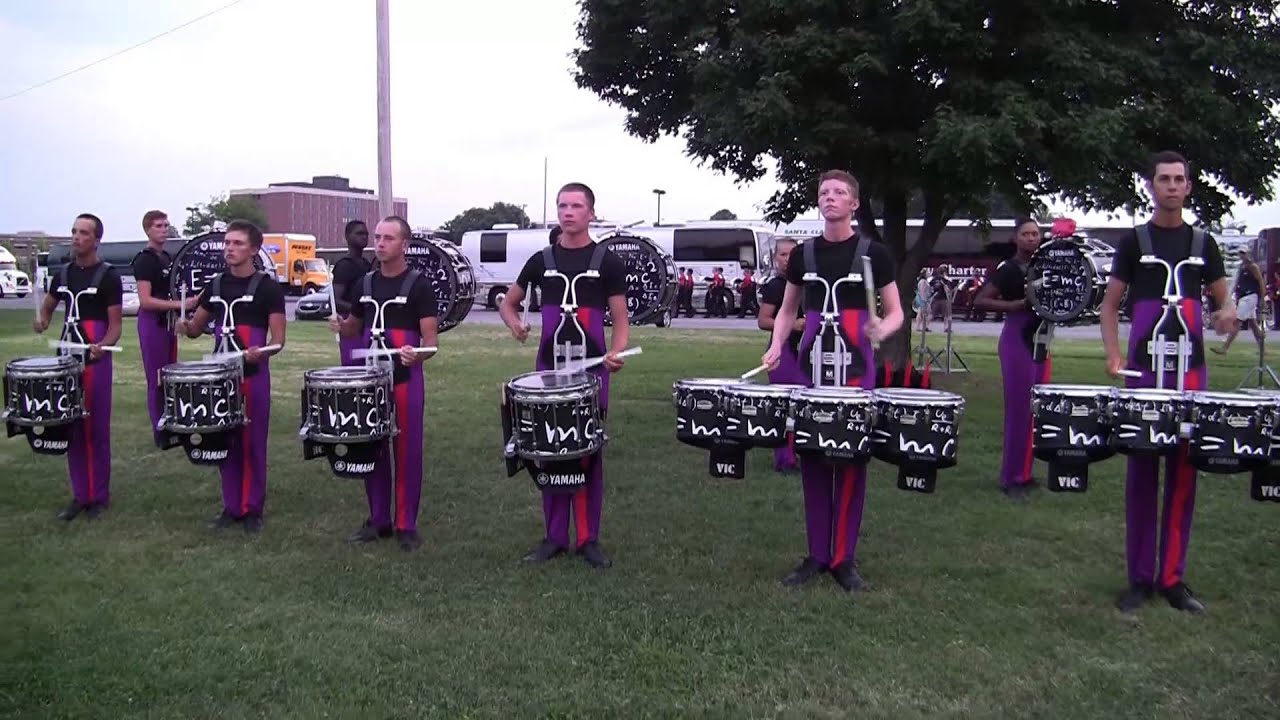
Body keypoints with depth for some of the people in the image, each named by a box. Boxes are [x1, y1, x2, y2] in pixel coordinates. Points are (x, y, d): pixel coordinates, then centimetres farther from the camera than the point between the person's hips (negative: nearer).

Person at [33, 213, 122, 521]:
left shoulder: (108, 276, -5)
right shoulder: (63, 273, 12)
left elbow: (115, 324, -6)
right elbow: (48, 305, 26)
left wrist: (102, 346, -26)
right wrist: (42, 321, 2)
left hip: (95, 358, -6)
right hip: (66, 356, 6)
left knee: (96, 428, -2)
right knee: (72, 427, 8)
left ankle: (99, 496, 7)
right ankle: (80, 495, 16)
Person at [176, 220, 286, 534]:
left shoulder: (267, 287, -5)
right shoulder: (215, 285, 11)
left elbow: (278, 339, -9)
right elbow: (196, 328, 19)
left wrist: (261, 352, -29)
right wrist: (184, 326, -4)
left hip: (254, 375, -5)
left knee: (252, 444, 1)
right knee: (226, 443, 10)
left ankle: (253, 509, 11)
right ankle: (231, 506, 20)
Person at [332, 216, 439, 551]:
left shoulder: (419, 285, -6)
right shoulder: (364, 284, 10)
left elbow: (431, 339, -10)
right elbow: (354, 329, 23)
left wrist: (417, 354, -31)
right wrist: (341, 326, 0)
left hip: (406, 380, -5)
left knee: (406, 453, 0)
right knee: (372, 451, 10)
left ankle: (406, 525, 9)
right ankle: (378, 519, 21)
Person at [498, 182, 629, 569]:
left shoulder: (607, 262, 1)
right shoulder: (541, 260, 7)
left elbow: (620, 322, 0)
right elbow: (508, 303, 19)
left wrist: (616, 353, -20)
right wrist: (515, 324, -4)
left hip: (591, 371, -2)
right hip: (548, 369, 3)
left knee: (589, 454, 2)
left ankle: (589, 539, 12)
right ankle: (554, 536, 17)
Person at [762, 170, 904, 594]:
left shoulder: (874, 253, 0)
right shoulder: (804, 253, 9)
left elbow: (895, 312, 3)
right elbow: (787, 310, 18)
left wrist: (882, 330, -19)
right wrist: (776, 346, 1)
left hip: (855, 367, -3)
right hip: (811, 363, 3)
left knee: (851, 458, -1)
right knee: (811, 457, 4)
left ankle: (845, 559, 9)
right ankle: (817, 555, 14)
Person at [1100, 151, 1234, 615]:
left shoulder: (1202, 242, 11)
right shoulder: (1134, 241, 4)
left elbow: (1223, 298, 15)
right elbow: (1110, 303, 5)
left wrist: (1227, 311, -9)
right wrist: (1113, 354, -9)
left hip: (1191, 369, 2)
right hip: (1145, 370, -2)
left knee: (1184, 473, 4)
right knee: (1143, 471, 0)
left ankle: (1173, 577, 12)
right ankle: (1139, 578, 7)